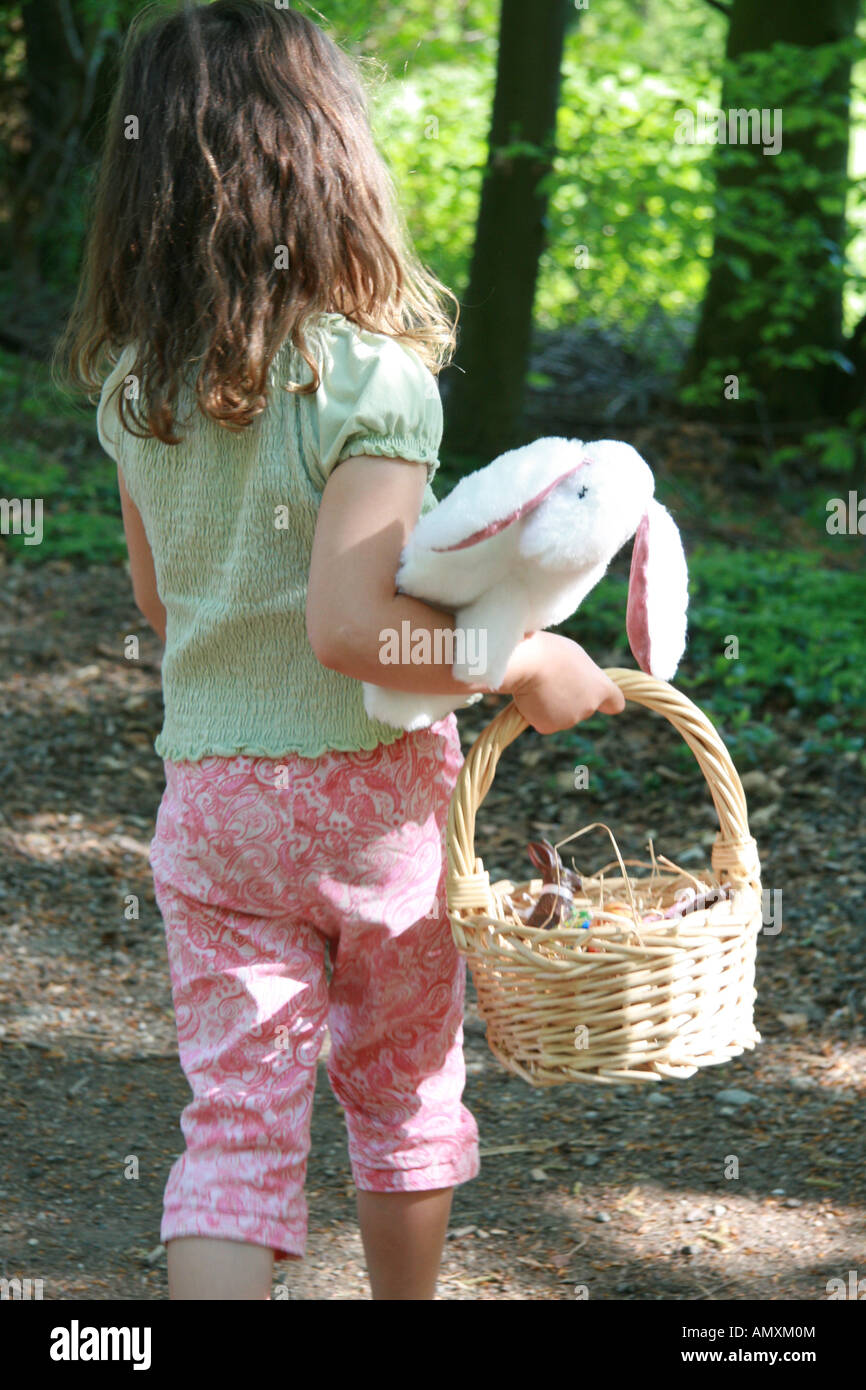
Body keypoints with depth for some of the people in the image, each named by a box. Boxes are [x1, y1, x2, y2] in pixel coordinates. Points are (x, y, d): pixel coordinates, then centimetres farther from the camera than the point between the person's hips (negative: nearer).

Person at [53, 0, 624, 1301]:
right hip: (373, 794, -4)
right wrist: (522, 665, -14)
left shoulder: (132, 388, 0)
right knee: (406, 1093, 19)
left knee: (235, 1126, 5)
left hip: (206, 793, 4)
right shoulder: (372, 380, -19)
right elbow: (349, 627, -26)